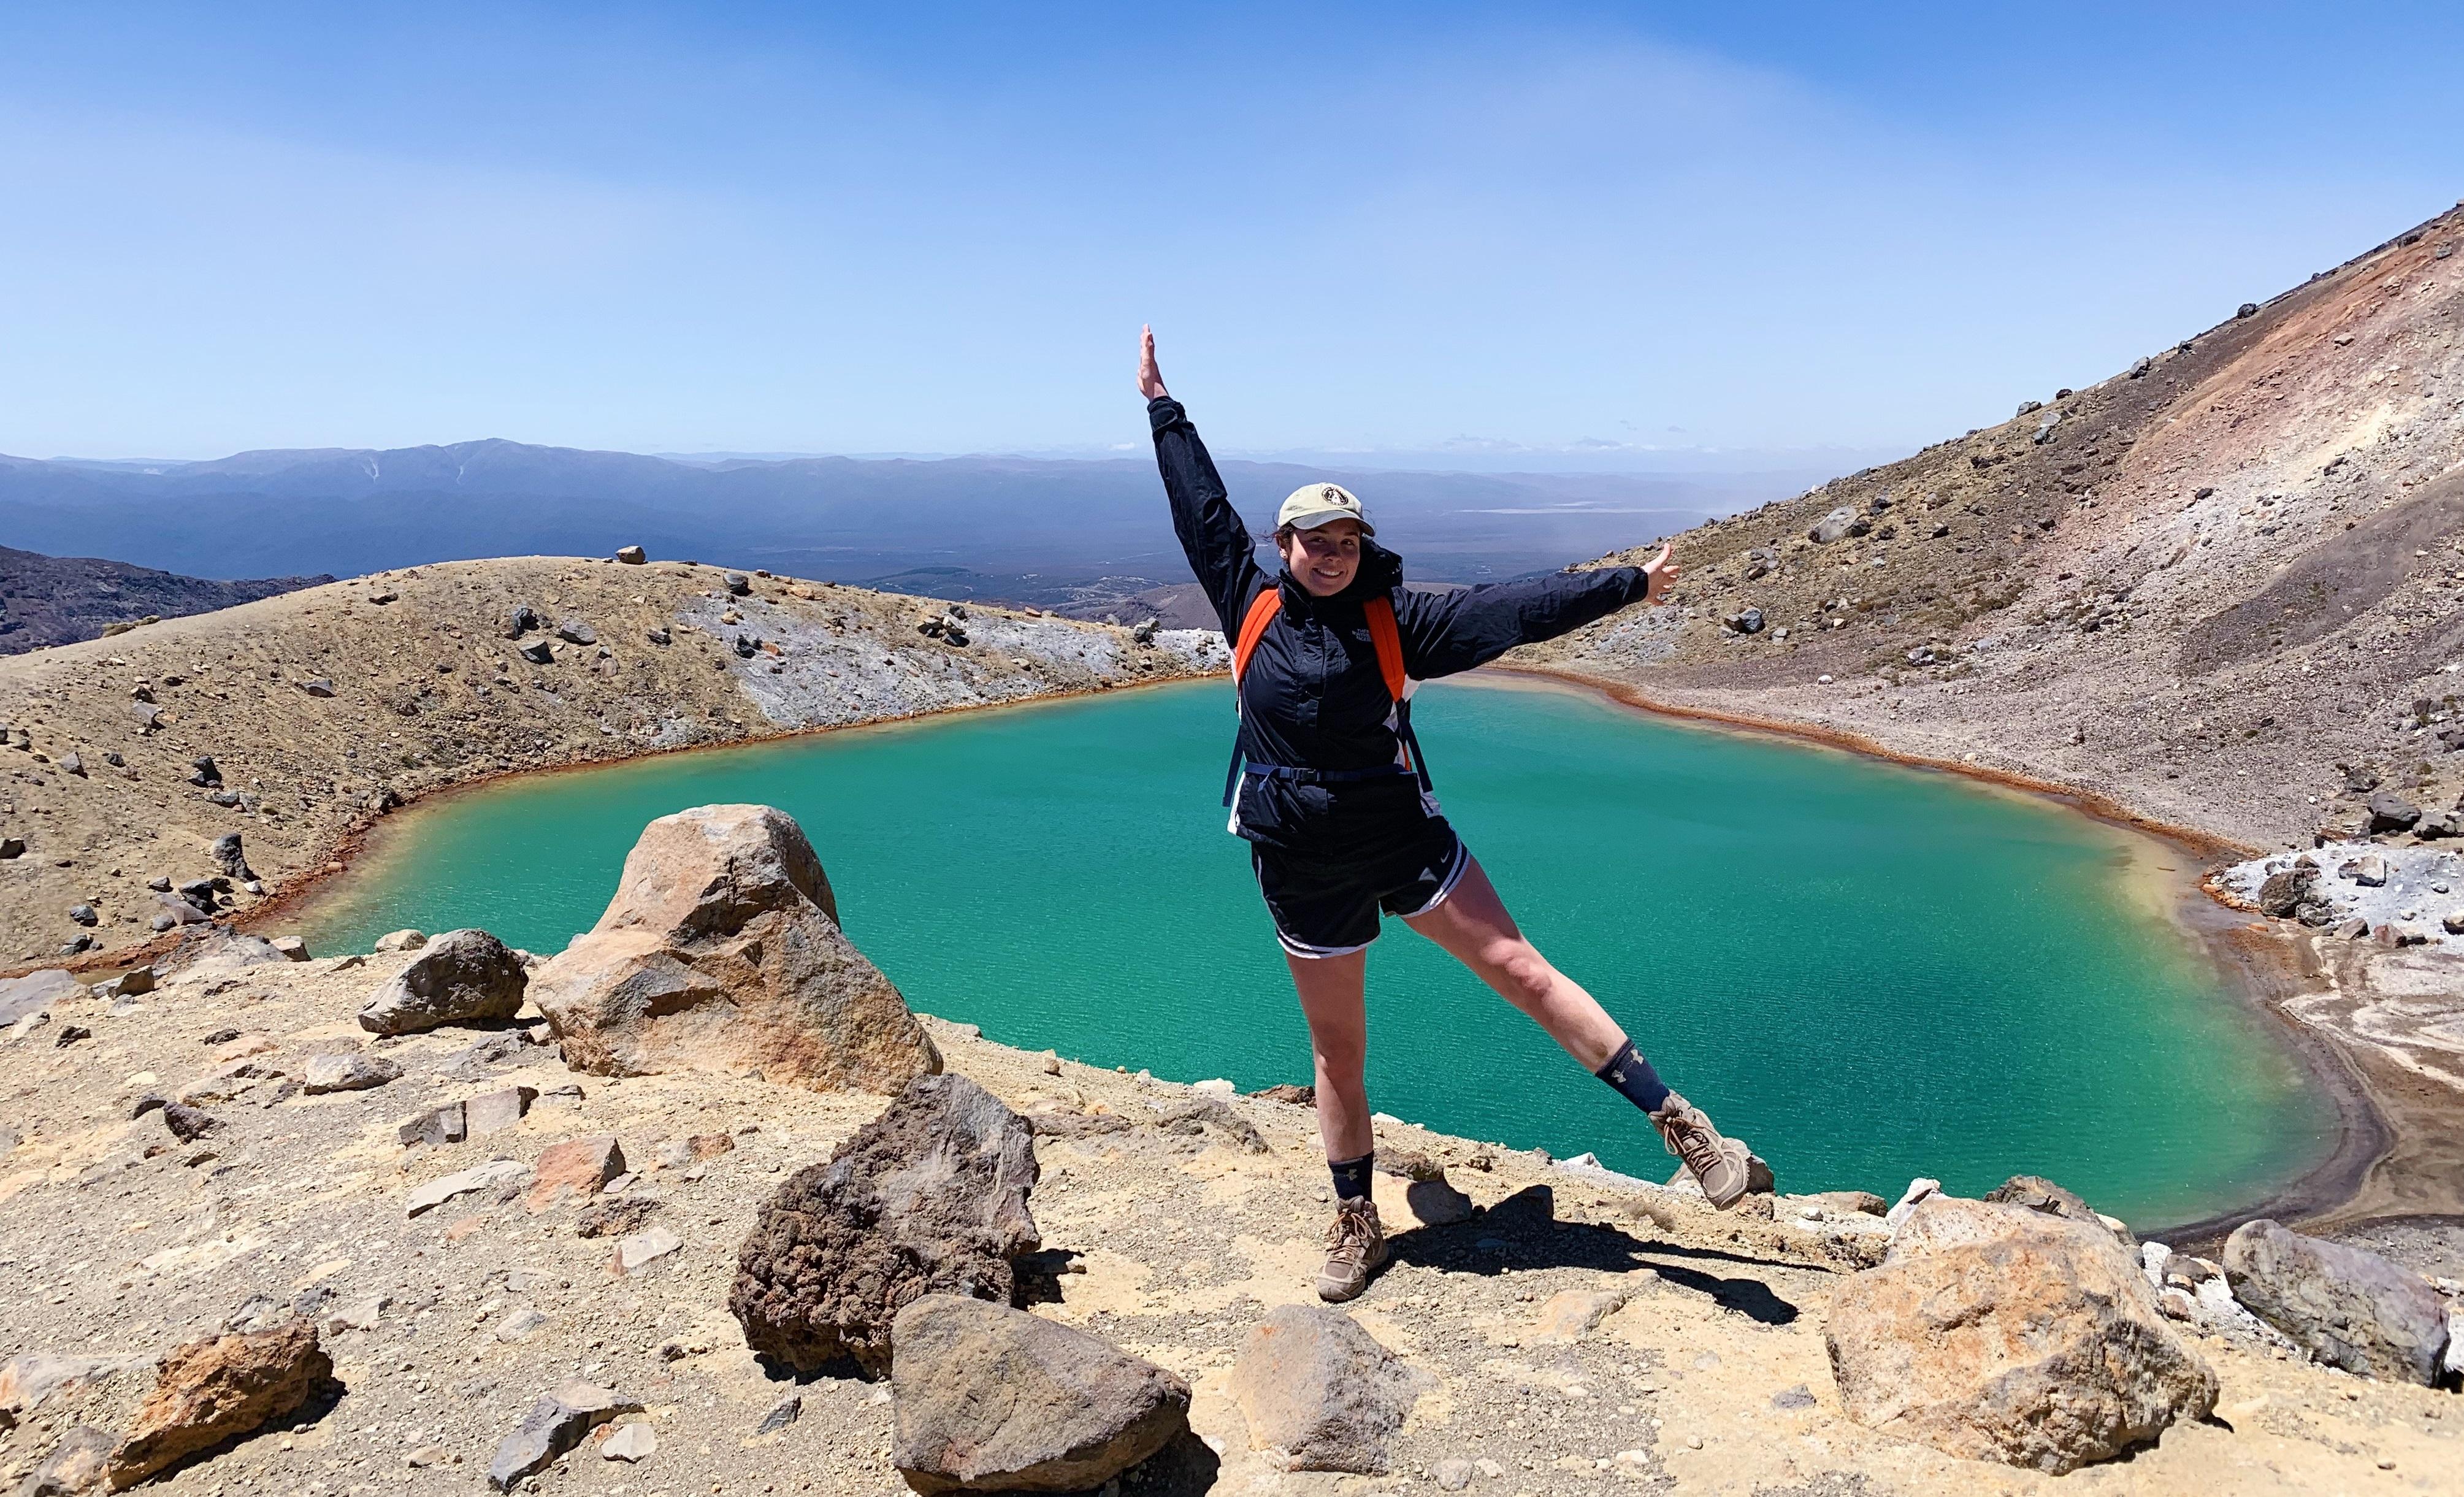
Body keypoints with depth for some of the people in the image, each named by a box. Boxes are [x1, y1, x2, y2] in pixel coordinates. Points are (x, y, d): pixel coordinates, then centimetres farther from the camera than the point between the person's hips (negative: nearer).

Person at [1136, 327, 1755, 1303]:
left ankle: (1677, 1121, 4)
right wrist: (1162, 407, 18)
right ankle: (1356, 1226, 27)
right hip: (1303, 870, 2)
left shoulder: (1393, 621, -5)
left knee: (1520, 970, -5)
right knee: (1336, 1052, 11)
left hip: (1406, 841, -1)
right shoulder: (1251, 605, 0)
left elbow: (1506, 611, -11)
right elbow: (1201, 508, 10)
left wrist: (1625, 587, -16)